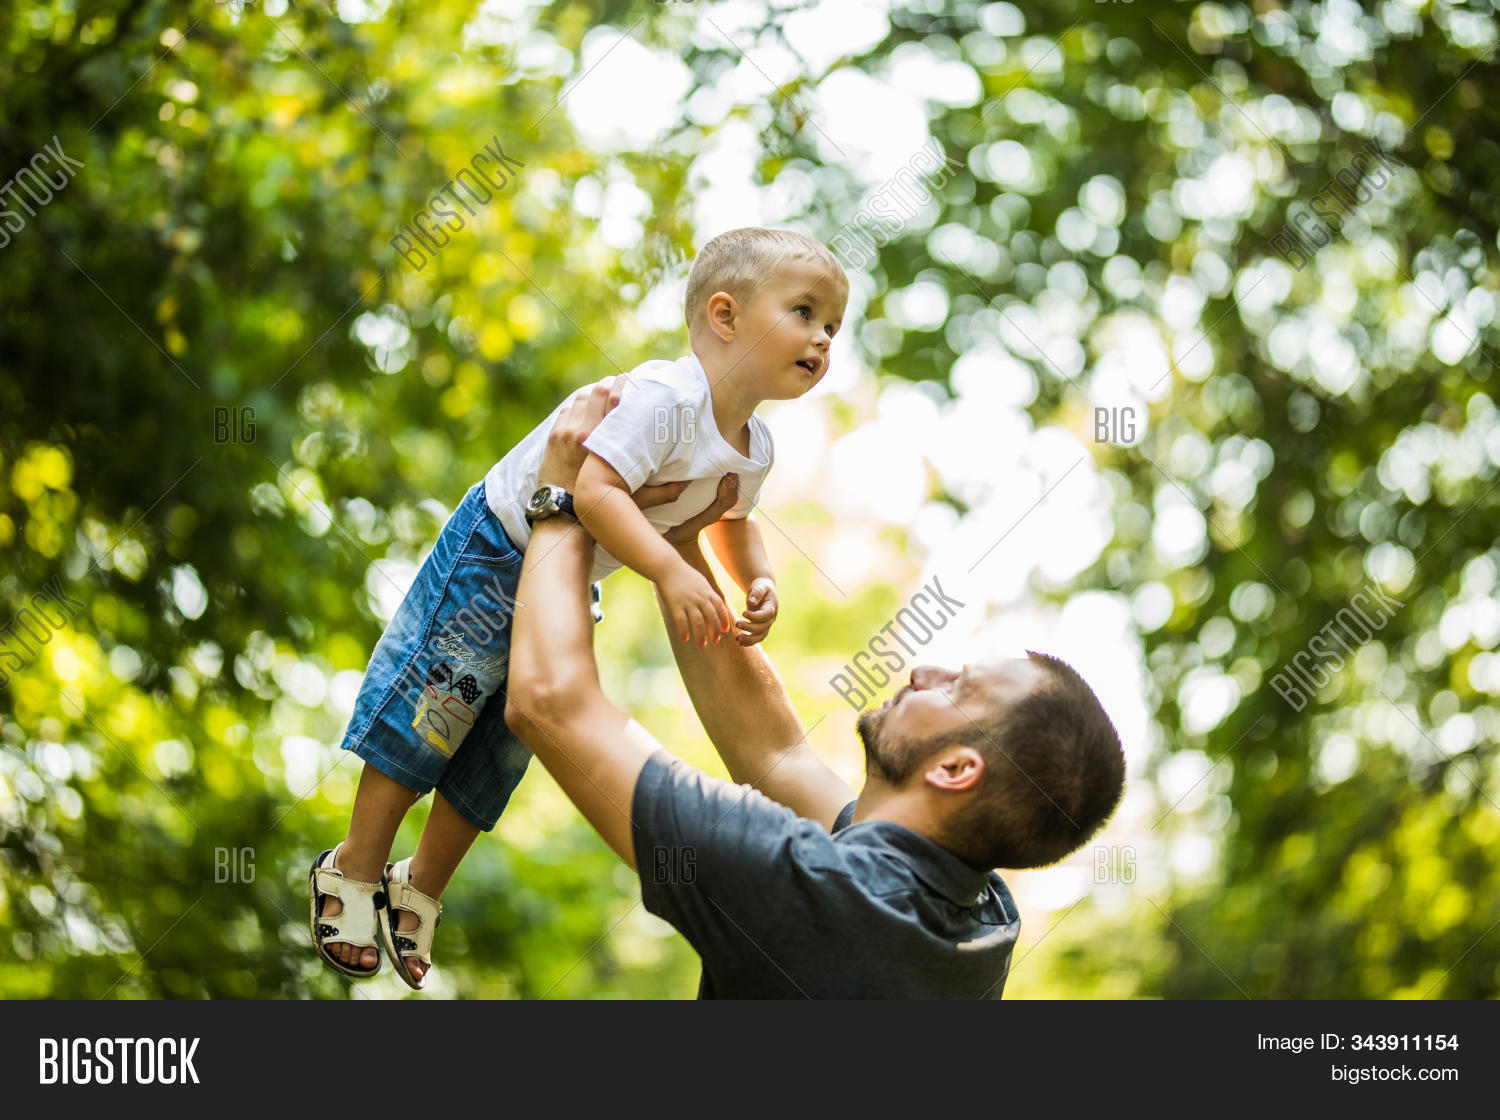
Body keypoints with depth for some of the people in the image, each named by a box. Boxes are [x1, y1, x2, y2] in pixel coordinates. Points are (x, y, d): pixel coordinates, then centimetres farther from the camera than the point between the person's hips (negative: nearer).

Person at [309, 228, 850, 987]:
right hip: (497, 549, -8)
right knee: (429, 710, -2)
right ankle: (355, 871, 13)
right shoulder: (664, 397, -32)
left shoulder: (754, 450, -5)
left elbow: (732, 522, 15)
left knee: (501, 749, 13)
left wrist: (756, 585, -4)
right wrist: (671, 573, -49)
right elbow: (594, 490, -42)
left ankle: (421, 889, 29)